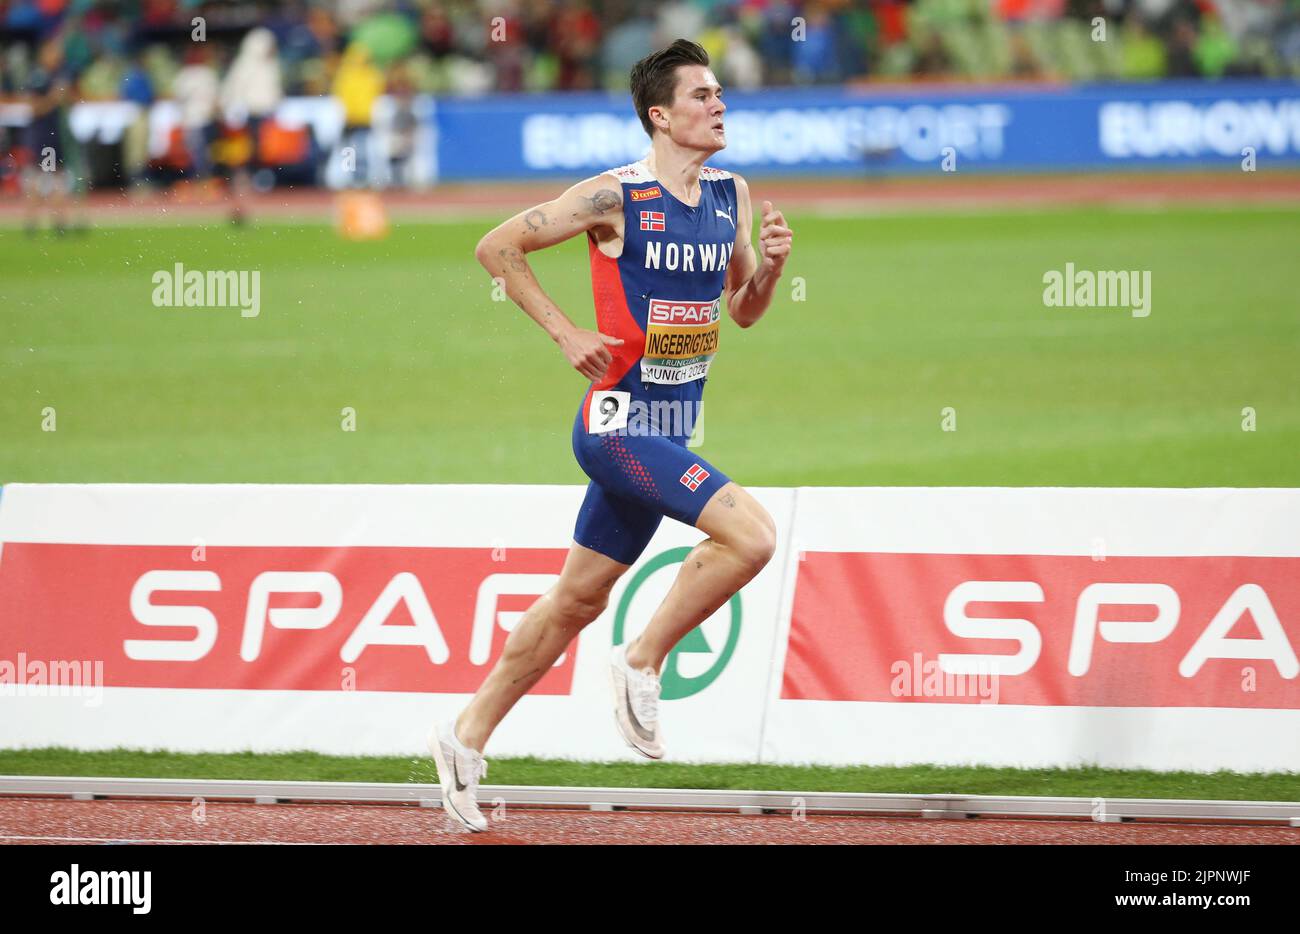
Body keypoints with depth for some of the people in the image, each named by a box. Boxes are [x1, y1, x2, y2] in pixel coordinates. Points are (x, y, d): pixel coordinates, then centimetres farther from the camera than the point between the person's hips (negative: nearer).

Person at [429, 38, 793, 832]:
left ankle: (468, 738, 25)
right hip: (619, 421, -7)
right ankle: (643, 663, -6)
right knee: (752, 534, -23)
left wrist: (771, 265, -3)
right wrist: (567, 335, -9)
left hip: (671, 432, 7)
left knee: (577, 600, 14)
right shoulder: (615, 198, -12)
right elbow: (497, 247, -5)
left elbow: (744, 311, 18)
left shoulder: (733, 195, 8)